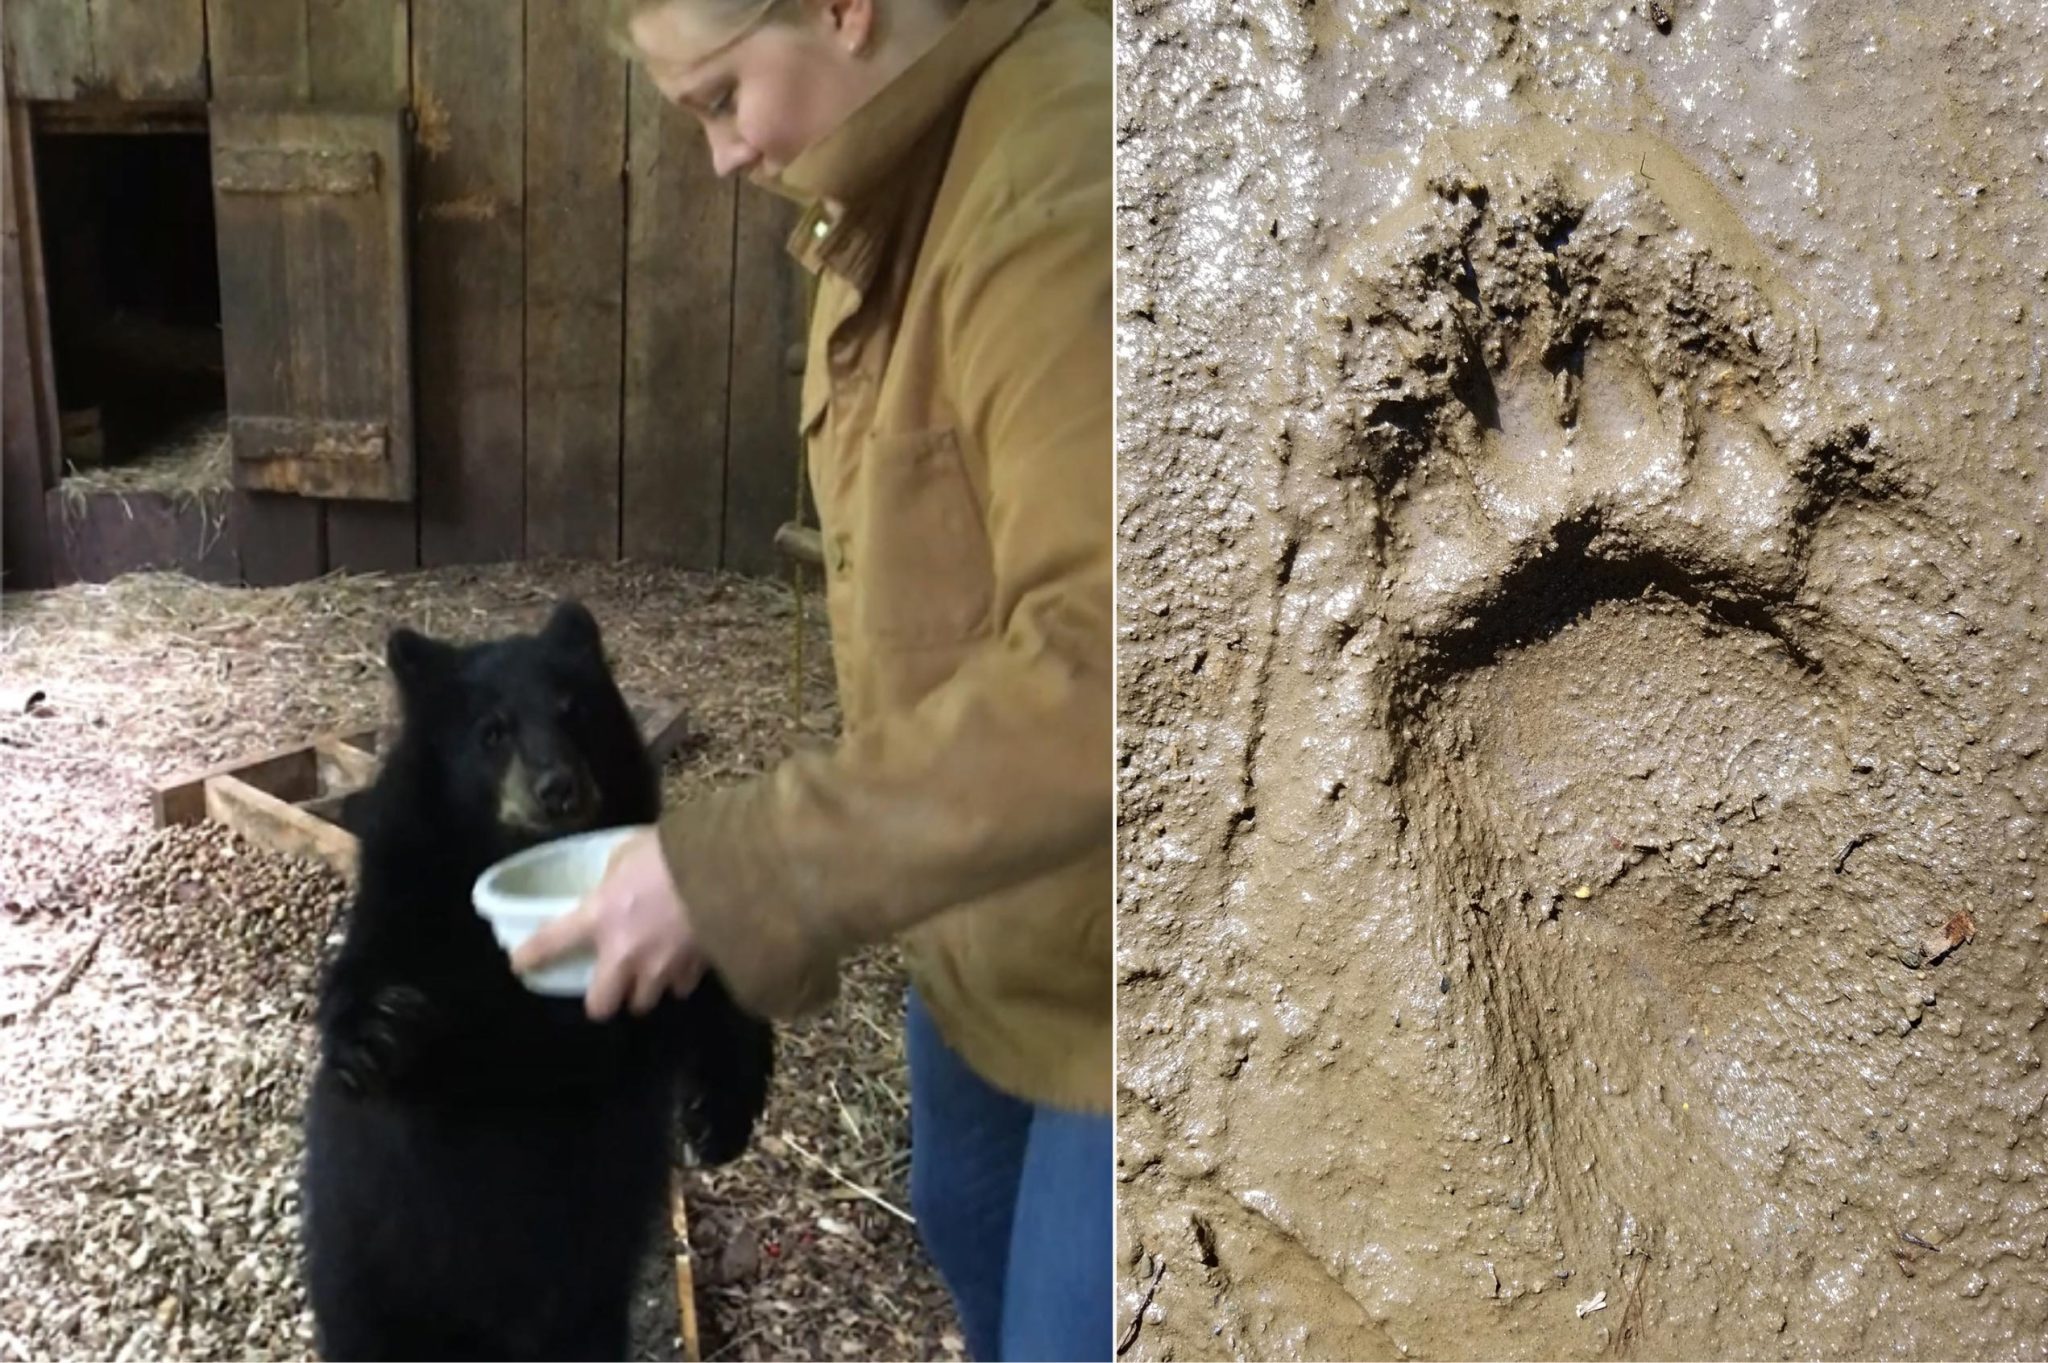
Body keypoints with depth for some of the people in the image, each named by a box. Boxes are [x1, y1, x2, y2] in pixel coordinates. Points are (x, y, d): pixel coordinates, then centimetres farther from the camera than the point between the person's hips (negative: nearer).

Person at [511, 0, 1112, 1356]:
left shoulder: (1064, 198, -28)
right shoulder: (909, 189, 6)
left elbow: (1099, 672, -34)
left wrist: (737, 870, -29)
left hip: (1095, 939, -9)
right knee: (968, 1217, 28)